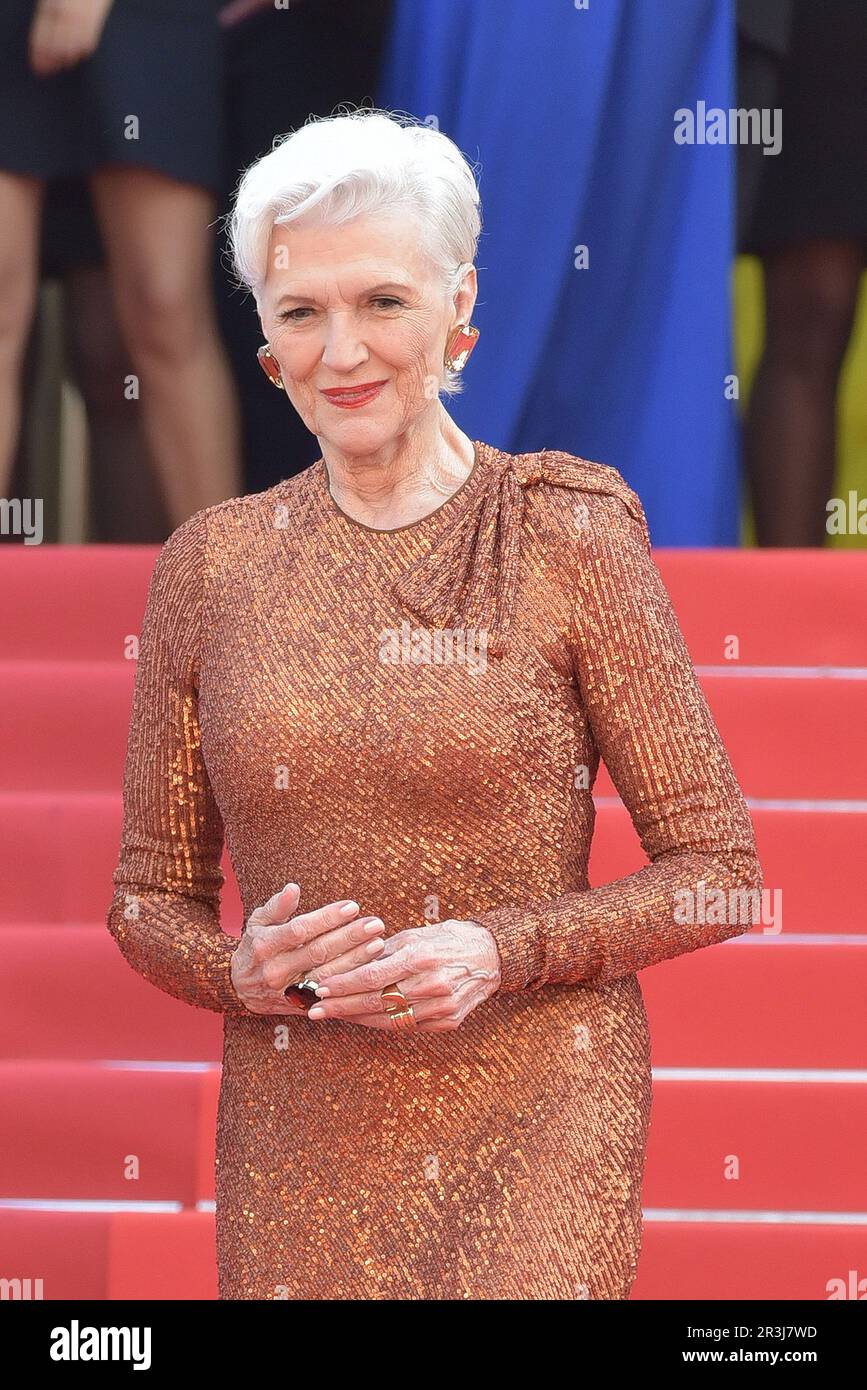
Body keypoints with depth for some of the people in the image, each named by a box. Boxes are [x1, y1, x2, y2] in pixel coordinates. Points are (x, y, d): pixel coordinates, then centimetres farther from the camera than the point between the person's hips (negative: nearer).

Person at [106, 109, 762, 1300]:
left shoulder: (570, 540, -3)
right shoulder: (211, 566, 4)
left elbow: (716, 868, -2)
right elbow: (150, 899, 11)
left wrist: (501, 953, -16)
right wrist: (246, 969, -10)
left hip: (532, 1123, -3)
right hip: (299, 1136, 3)